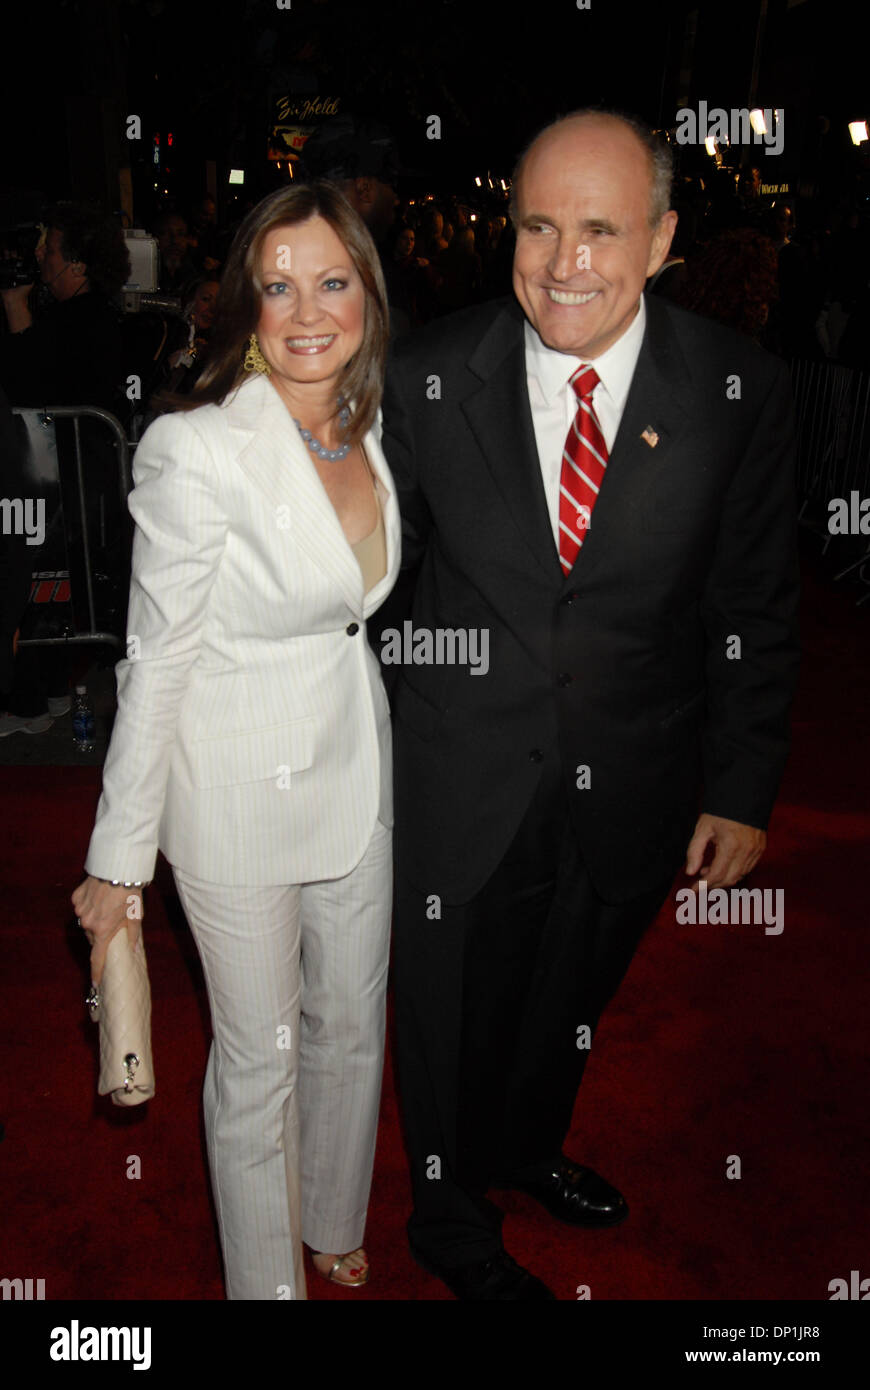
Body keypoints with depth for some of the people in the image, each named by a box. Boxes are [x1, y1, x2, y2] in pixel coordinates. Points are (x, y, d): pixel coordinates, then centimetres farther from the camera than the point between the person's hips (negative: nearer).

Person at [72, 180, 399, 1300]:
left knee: (351, 1023, 22)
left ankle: (334, 1228, 50)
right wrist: (118, 860, -12)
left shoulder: (368, 430, 0)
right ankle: (267, 1279, 40)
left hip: (355, 767, 7)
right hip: (241, 793, -6)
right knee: (260, 1051, 12)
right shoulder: (195, 452, -22)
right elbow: (157, 663, -17)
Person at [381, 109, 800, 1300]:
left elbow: (755, 611, -4)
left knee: (575, 993, 25)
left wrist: (743, 791, -3)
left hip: (636, 787, 1)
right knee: (455, 1010, 18)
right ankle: (452, 1219, 46)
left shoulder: (741, 390, -11)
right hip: (465, 774, -1)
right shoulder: (428, 377, -11)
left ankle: (529, 1146, 57)